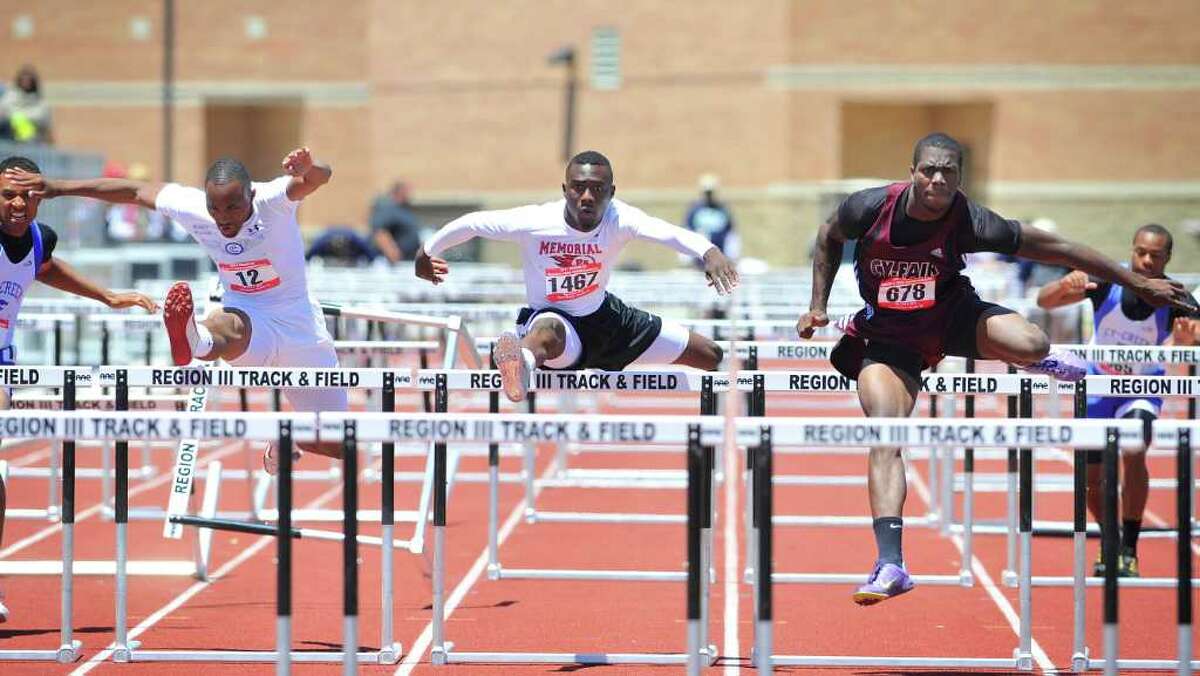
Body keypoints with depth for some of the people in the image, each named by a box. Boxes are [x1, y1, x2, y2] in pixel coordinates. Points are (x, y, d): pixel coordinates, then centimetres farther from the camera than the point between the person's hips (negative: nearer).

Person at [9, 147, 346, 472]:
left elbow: (320, 177, -43)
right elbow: (135, 191, 0)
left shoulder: (273, 200, -24)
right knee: (232, 326, -41)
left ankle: (282, 442, 39)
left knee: (331, 445, 6)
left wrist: (307, 169, -68)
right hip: (248, 318, 0)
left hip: (300, 325, 0)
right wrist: (59, 187, 2)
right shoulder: (190, 206, -14)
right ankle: (195, 341, -75)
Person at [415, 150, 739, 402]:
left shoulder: (618, 218, -23)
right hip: (548, 317, -5)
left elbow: (664, 231, -45)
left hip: (603, 316, 5)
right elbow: (472, 223, -11)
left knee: (711, 356, 5)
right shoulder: (532, 223, -25)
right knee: (550, 329, -47)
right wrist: (426, 253, 4)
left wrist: (709, 252, -65)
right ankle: (523, 362, -82)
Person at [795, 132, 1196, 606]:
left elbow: (1052, 247, -16)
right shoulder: (870, 208, -21)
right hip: (886, 337, 0)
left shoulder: (970, 223, -23)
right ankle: (890, 563, -20)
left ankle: (1034, 359, 15)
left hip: (952, 315, 0)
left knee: (1031, 345, -28)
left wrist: (1138, 283, -11)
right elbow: (829, 237, 4)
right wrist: (818, 307, 2)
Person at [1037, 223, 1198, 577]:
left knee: (1133, 452, -28)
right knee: (1092, 476, 5)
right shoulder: (1106, 282, -23)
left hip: (1143, 388, -2)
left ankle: (1129, 551, -16)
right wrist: (1065, 285, -46)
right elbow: (1044, 300, -24)